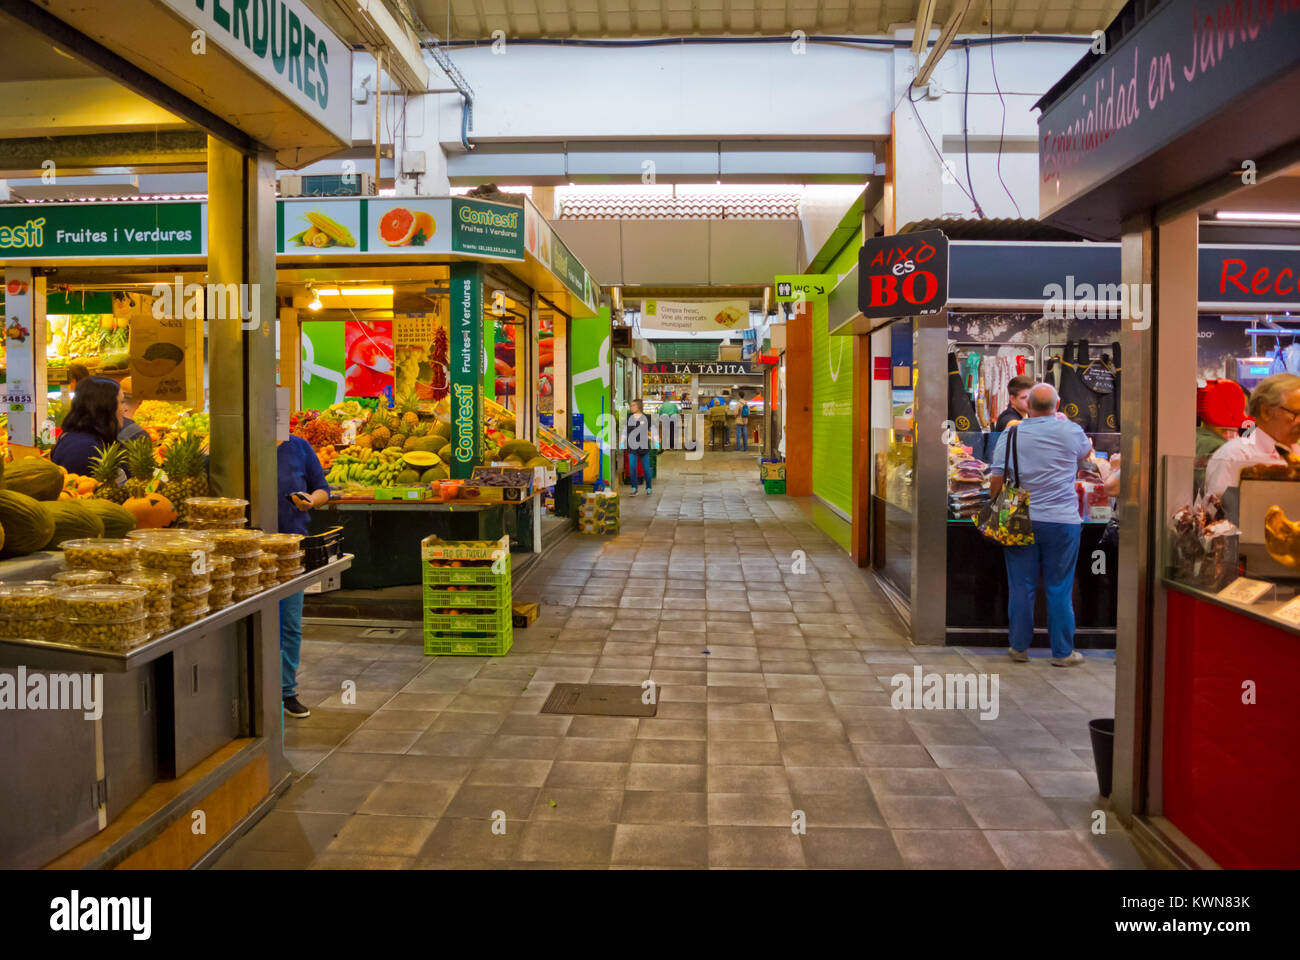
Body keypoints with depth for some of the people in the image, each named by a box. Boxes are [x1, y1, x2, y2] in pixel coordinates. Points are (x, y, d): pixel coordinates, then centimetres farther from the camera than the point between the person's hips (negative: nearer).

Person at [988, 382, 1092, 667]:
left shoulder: (1010, 435, -2)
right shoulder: (1070, 431, -4)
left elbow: (996, 480, -2)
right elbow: (1087, 452, 20)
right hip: (1062, 521, -1)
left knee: (1021, 587, 8)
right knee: (1059, 589, 6)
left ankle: (1019, 647, 18)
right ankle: (1062, 652, 14)